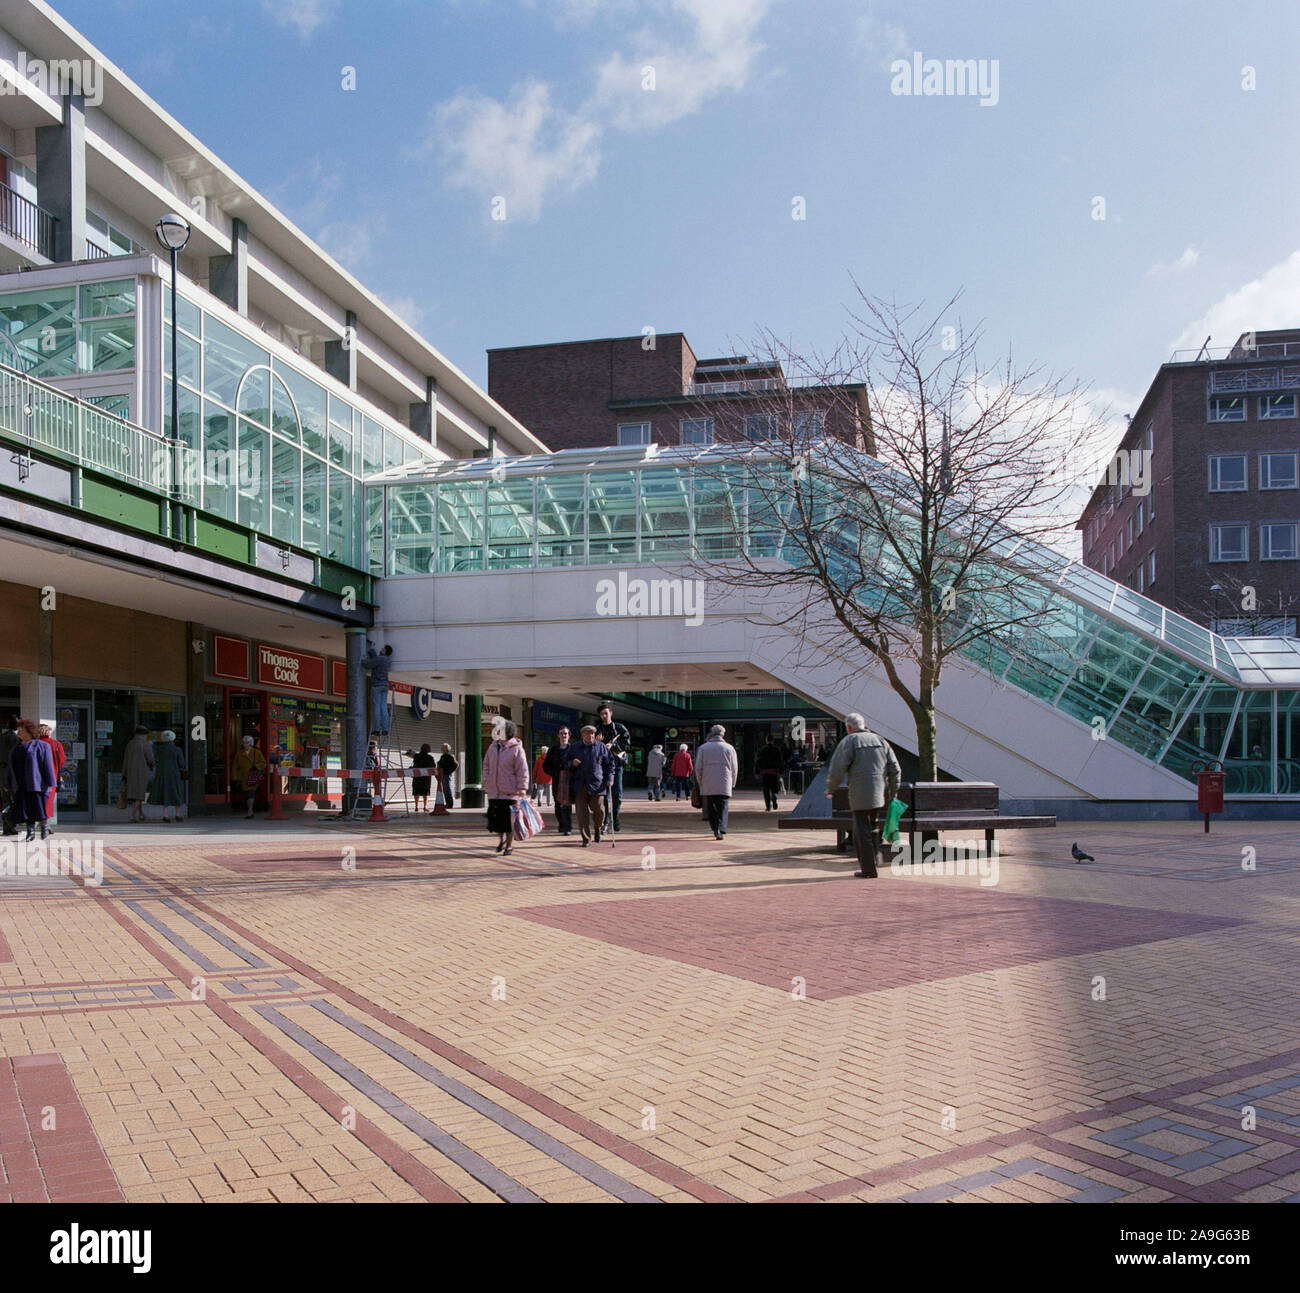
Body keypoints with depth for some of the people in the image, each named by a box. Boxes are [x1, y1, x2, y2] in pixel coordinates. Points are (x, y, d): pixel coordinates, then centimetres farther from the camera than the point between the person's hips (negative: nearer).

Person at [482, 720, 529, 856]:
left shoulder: (516, 749, -8)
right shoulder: (493, 747, 10)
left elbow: (522, 770, -9)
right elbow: (486, 766, 18)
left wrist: (522, 788, -14)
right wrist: (486, 783, 9)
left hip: (509, 791, -5)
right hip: (493, 791, 5)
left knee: (508, 819, -1)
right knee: (495, 817, 7)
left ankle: (510, 844, 14)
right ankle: (502, 838, 30)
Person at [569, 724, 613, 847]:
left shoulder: (601, 747, 7)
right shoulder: (574, 748, 10)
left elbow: (610, 763, 10)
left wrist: (610, 778, -1)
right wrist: (572, 764, -6)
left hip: (596, 784, -1)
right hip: (579, 785, 1)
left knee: (598, 809, -7)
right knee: (582, 812, -3)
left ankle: (598, 829, 25)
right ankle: (586, 838, 6)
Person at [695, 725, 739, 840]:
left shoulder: (702, 748, 5)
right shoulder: (729, 748, 5)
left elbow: (698, 768, 2)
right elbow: (734, 769, 6)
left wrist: (700, 783, 14)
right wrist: (732, 784, 17)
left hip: (707, 786, 1)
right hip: (724, 786, -1)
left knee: (710, 809, 14)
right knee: (722, 808, -2)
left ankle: (716, 830, 19)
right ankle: (721, 831, -17)